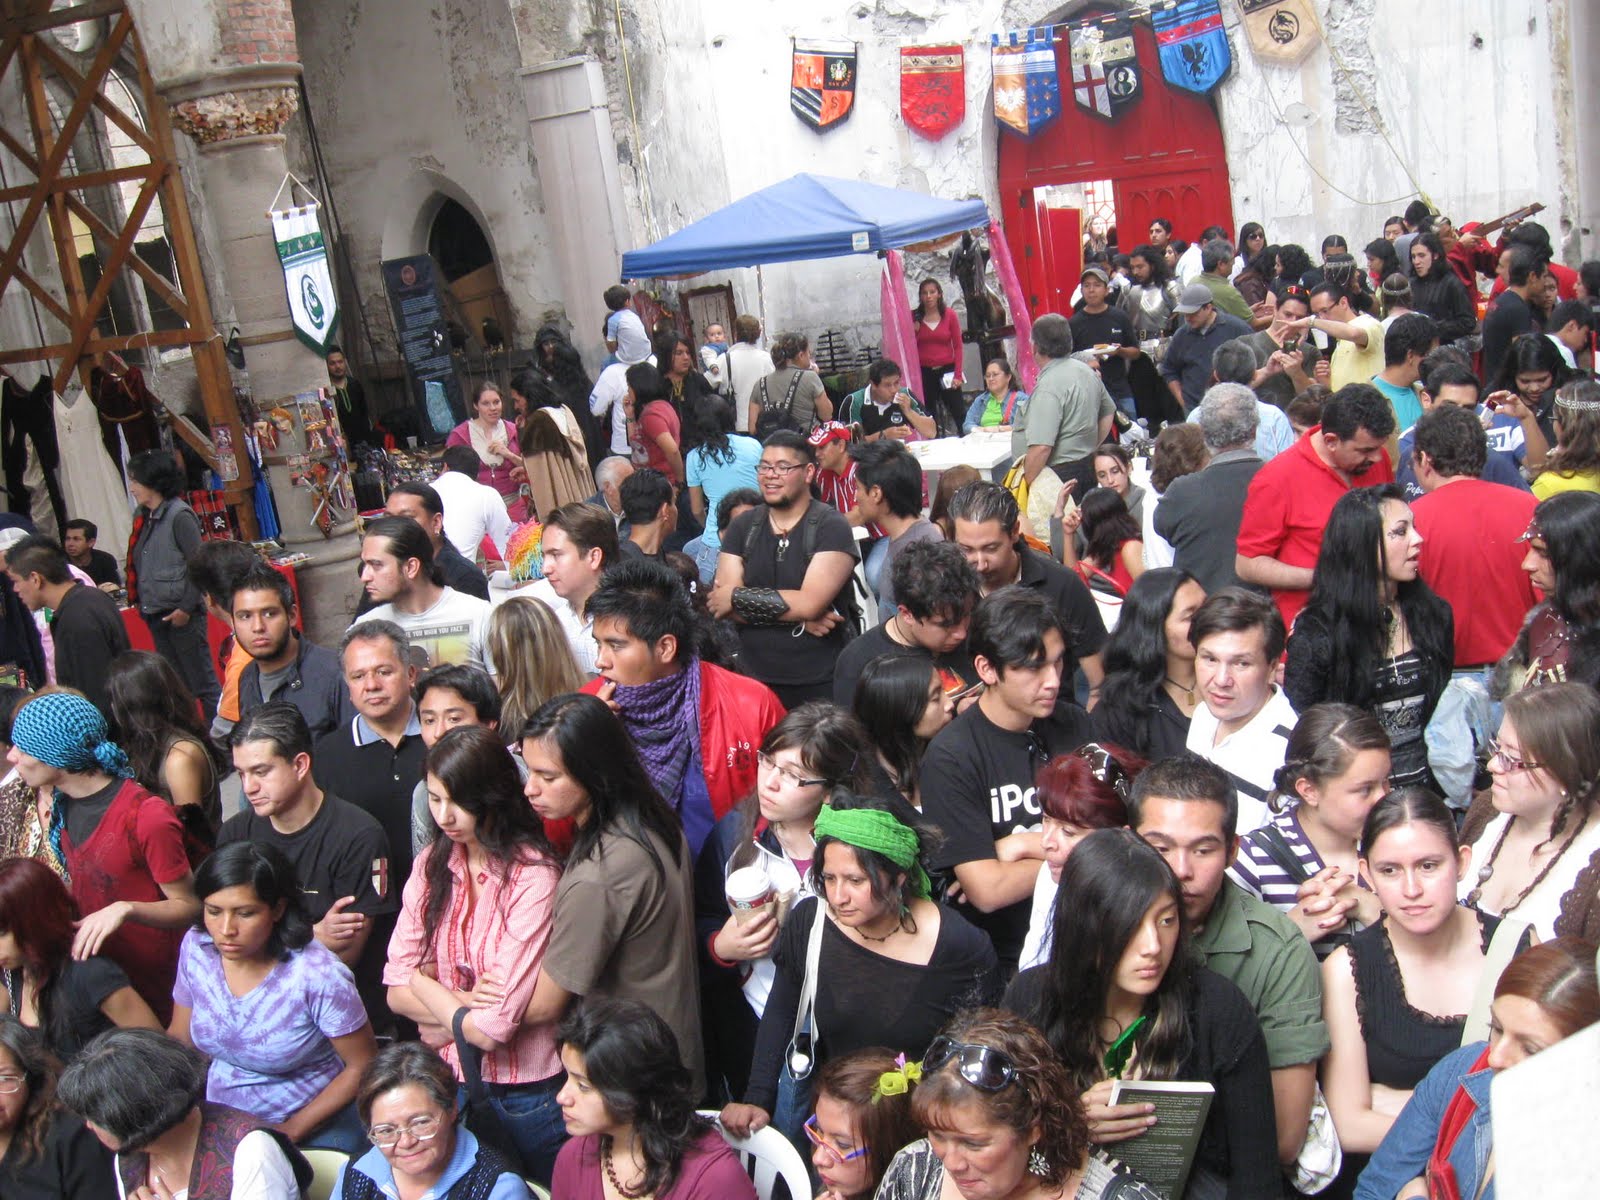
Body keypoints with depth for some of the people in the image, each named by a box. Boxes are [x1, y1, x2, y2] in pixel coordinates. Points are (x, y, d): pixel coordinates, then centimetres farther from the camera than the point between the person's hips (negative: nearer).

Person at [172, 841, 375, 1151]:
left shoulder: (317, 975, -21)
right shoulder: (196, 948, -5)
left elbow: (363, 1066, -11)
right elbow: (180, 1038, 8)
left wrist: (291, 1130, -12)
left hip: (315, 1128, -5)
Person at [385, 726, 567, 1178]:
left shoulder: (534, 877, -22)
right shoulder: (432, 865, -2)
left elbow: (491, 1029, -24)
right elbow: (396, 991, -3)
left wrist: (425, 986, -10)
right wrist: (458, 1004, -19)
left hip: (528, 1093, -5)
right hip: (452, 1079, 5)